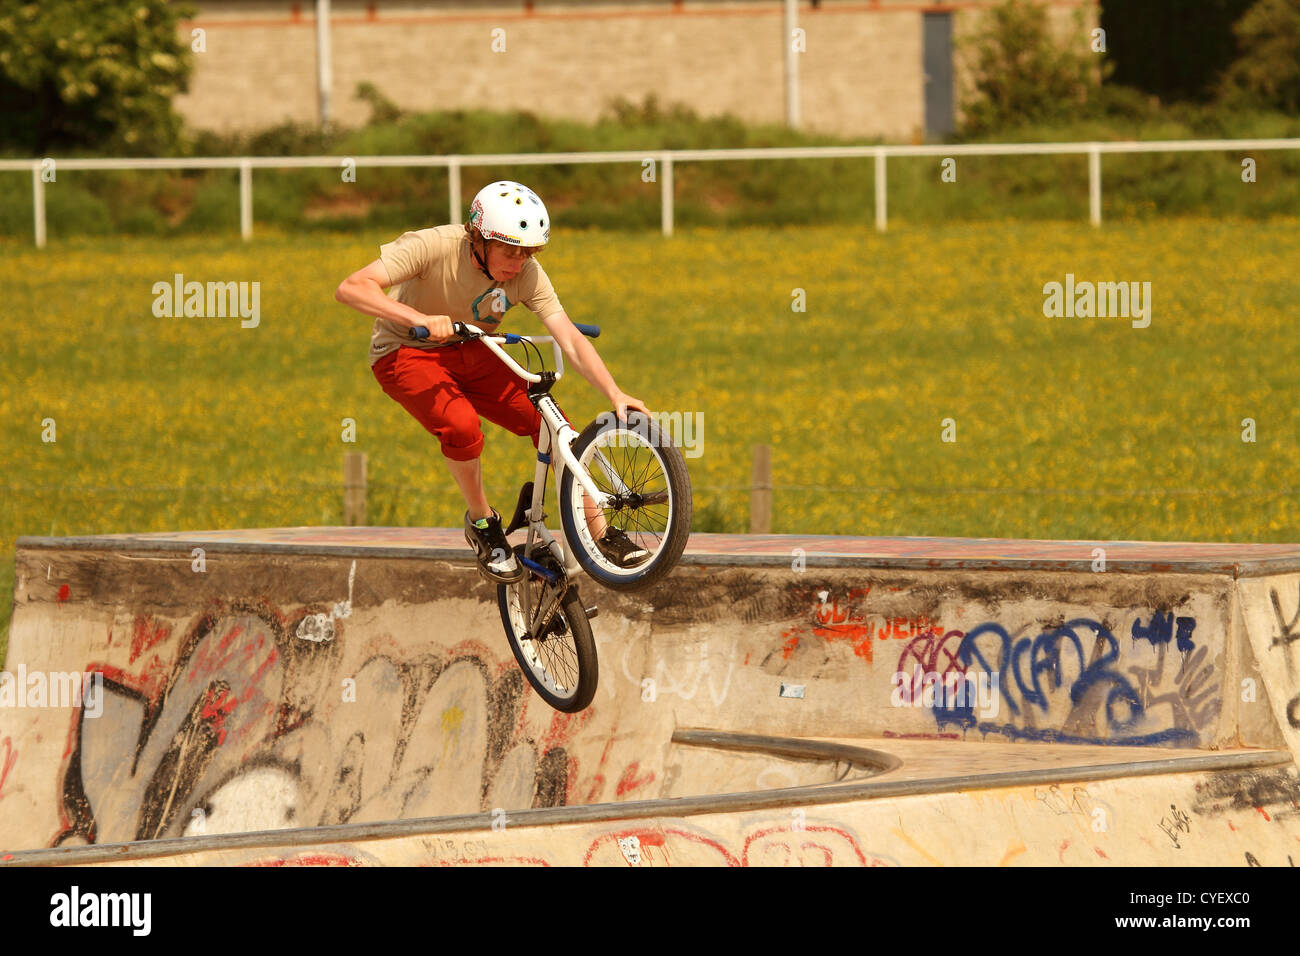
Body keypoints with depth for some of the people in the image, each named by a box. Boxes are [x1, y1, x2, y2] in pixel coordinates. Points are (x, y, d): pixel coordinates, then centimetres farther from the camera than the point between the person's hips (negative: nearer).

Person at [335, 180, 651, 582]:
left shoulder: (527, 273, -17)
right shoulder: (434, 246, -29)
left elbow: (571, 340, -19)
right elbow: (351, 288, -36)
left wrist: (615, 394, -34)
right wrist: (419, 318, -48)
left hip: (468, 353, 4)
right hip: (407, 353, -4)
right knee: (462, 425, -33)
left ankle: (599, 534, 0)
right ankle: (482, 522, -7)